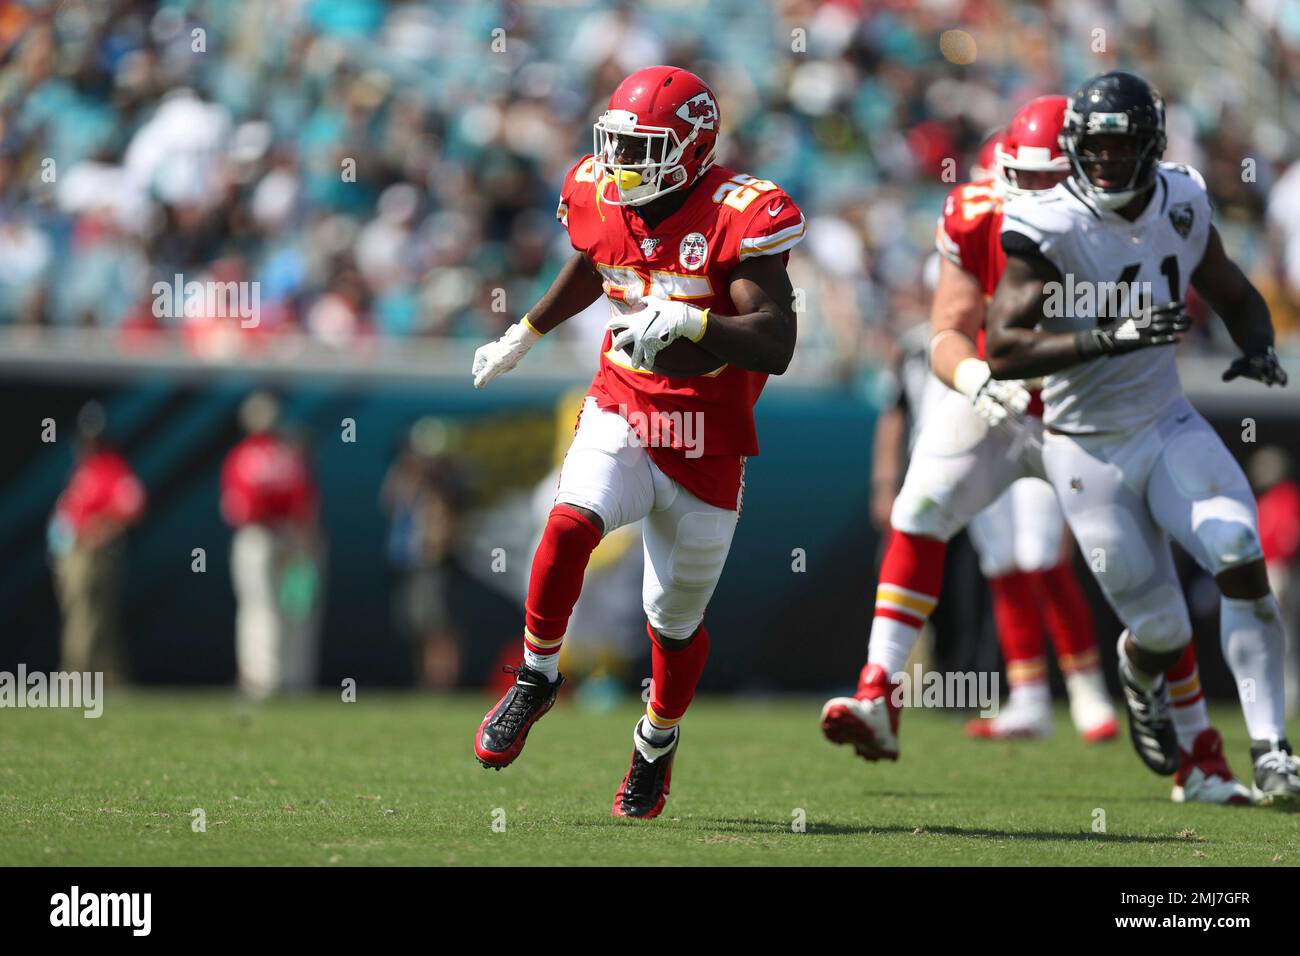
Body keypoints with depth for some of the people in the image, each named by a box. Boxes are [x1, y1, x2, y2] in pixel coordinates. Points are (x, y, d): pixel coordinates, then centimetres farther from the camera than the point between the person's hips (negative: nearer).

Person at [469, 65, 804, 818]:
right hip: (621, 417, 3)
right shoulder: (603, 199, -1)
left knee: (676, 619, 10)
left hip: (705, 447, -3)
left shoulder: (738, 218, -18)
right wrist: (525, 335, 32)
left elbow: (776, 346, -26)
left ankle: (658, 743, 38)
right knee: (570, 525, -27)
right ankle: (537, 679, -4)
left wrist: (690, 321, -40)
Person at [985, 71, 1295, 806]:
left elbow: (1234, 295, 14)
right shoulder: (1047, 229, -19)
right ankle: (1140, 673, 41)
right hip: (1090, 451, -3)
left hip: (1169, 425, 4)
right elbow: (1002, 352, -27)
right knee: (1163, 634, 1)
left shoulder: (1183, 206, -3)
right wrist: (1110, 337, -37)